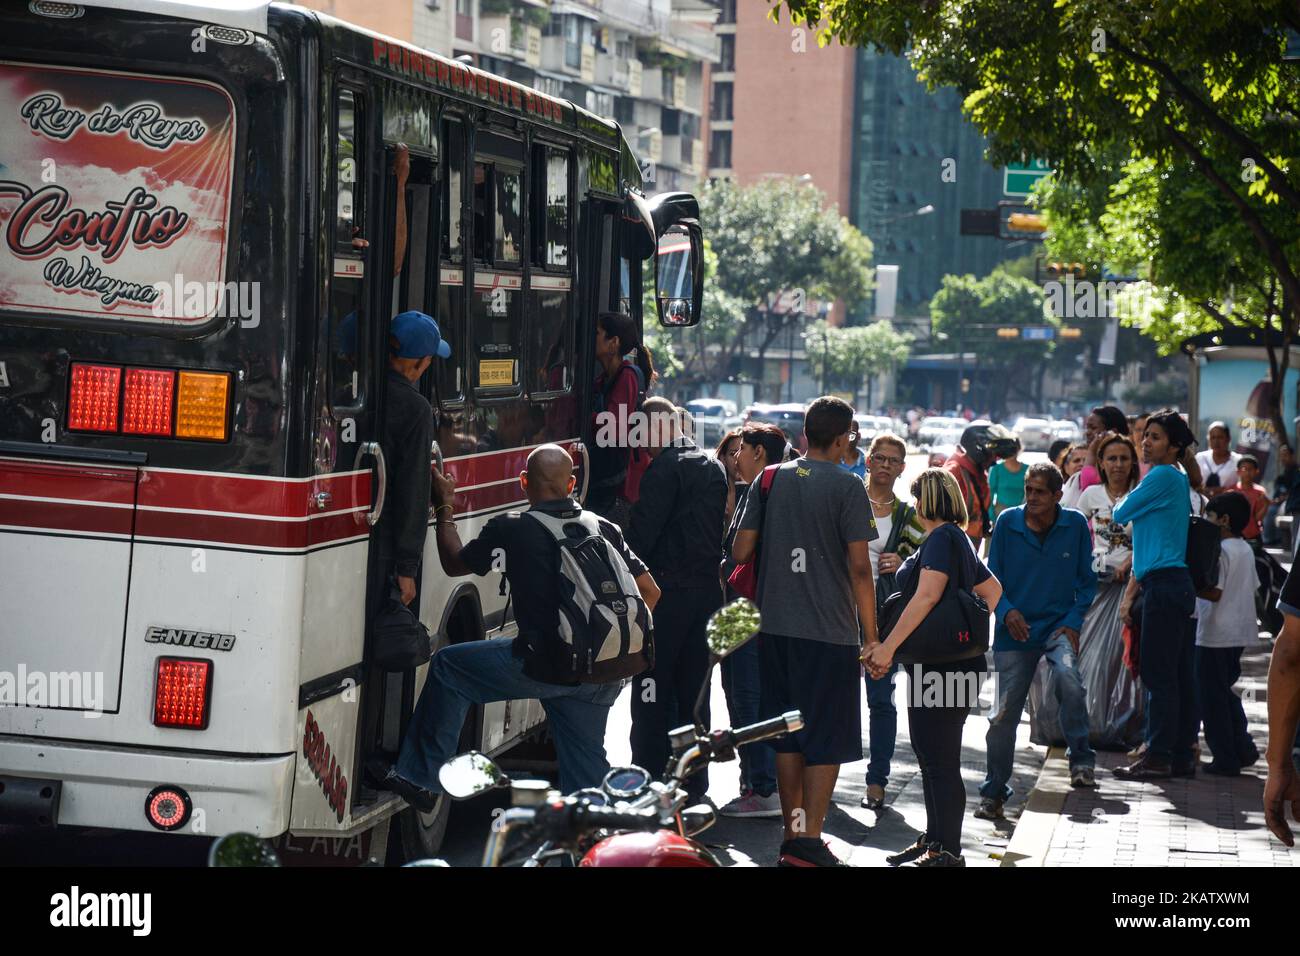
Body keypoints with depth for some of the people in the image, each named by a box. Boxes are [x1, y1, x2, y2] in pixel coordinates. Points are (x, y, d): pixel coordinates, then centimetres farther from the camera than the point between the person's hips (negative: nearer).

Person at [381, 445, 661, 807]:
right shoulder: (604, 529, 9)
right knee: (586, 763, 19)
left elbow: (454, 563, 12)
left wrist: (445, 509, 25)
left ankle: (421, 779, 14)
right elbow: (649, 591, 13)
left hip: (546, 666, -5)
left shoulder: (510, 529, -4)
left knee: (448, 667, 13)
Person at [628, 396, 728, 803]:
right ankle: (693, 784, 17)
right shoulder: (714, 469, 15)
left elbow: (642, 533, -17)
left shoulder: (665, 469, -13)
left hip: (668, 591, -8)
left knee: (653, 696, -3)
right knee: (694, 690, 14)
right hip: (708, 590, 8)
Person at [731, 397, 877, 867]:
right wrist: (872, 636, -4)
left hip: (775, 628, 5)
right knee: (827, 740, 0)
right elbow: (859, 567, -11)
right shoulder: (846, 487, -8)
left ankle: (792, 837, 18)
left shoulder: (770, 480, 6)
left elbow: (740, 551, 7)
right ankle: (809, 843, -5)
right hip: (829, 631, -5)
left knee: (788, 737, 13)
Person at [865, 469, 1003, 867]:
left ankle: (948, 851, -3)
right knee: (929, 754, 16)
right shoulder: (958, 539, 18)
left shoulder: (942, 538, -13)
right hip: (939, 664, 10)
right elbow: (993, 589, 28)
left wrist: (888, 646, -22)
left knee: (940, 759, -7)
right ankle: (933, 841, 23)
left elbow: (927, 595, -24)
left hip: (943, 666, -10)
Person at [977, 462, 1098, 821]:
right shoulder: (1008, 522, -1)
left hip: (1058, 625, -1)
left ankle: (1081, 760, -15)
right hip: (1016, 629, 1)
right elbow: (992, 576, 5)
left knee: (1069, 677, -32)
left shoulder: (1075, 525, -1)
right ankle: (993, 792, 13)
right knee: (1005, 714, 0)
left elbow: (1086, 580, 7)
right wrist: (1006, 611, -13)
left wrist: (1074, 620, -7)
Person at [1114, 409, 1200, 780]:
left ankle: (1159, 756, -7)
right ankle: (1182, 755, 13)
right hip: (1178, 586, 10)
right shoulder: (1178, 479, 20)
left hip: (1165, 584, -10)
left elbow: (1120, 514, -5)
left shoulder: (1162, 477, -10)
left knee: (1158, 672, -8)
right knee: (1178, 675, 10)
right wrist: (1131, 592, 26)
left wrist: (1124, 499, 17)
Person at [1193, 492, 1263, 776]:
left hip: (1216, 635, -9)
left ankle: (1225, 759, 2)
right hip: (1241, 632, 9)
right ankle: (1244, 748, 15)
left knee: (1212, 697, 0)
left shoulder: (1219, 551, -16)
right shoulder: (1247, 550, 10)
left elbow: (1214, 592, -22)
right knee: (1225, 692, 20)